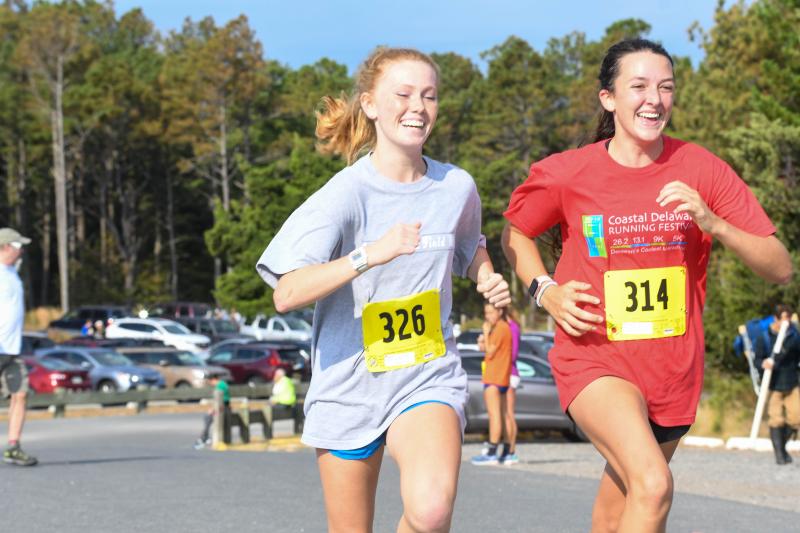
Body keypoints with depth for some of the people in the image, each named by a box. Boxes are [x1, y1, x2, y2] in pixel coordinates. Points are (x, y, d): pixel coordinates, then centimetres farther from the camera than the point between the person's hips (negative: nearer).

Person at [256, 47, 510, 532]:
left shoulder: (457, 187, -3)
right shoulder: (347, 193, -14)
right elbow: (286, 294, -25)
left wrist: (490, 281, 1)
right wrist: (370, 255, -36)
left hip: (429, 376, 1)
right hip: (349, 385, -1)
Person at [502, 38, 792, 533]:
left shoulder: (701, 170, -4)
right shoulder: (567, 174, -6)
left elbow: (781, 268, -5)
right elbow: (515, 233, 14)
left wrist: (713, 223, -22)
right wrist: (546, 291, -4)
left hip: (674, 370, 3)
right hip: (596, 360, -3)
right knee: (653, 486, -28)